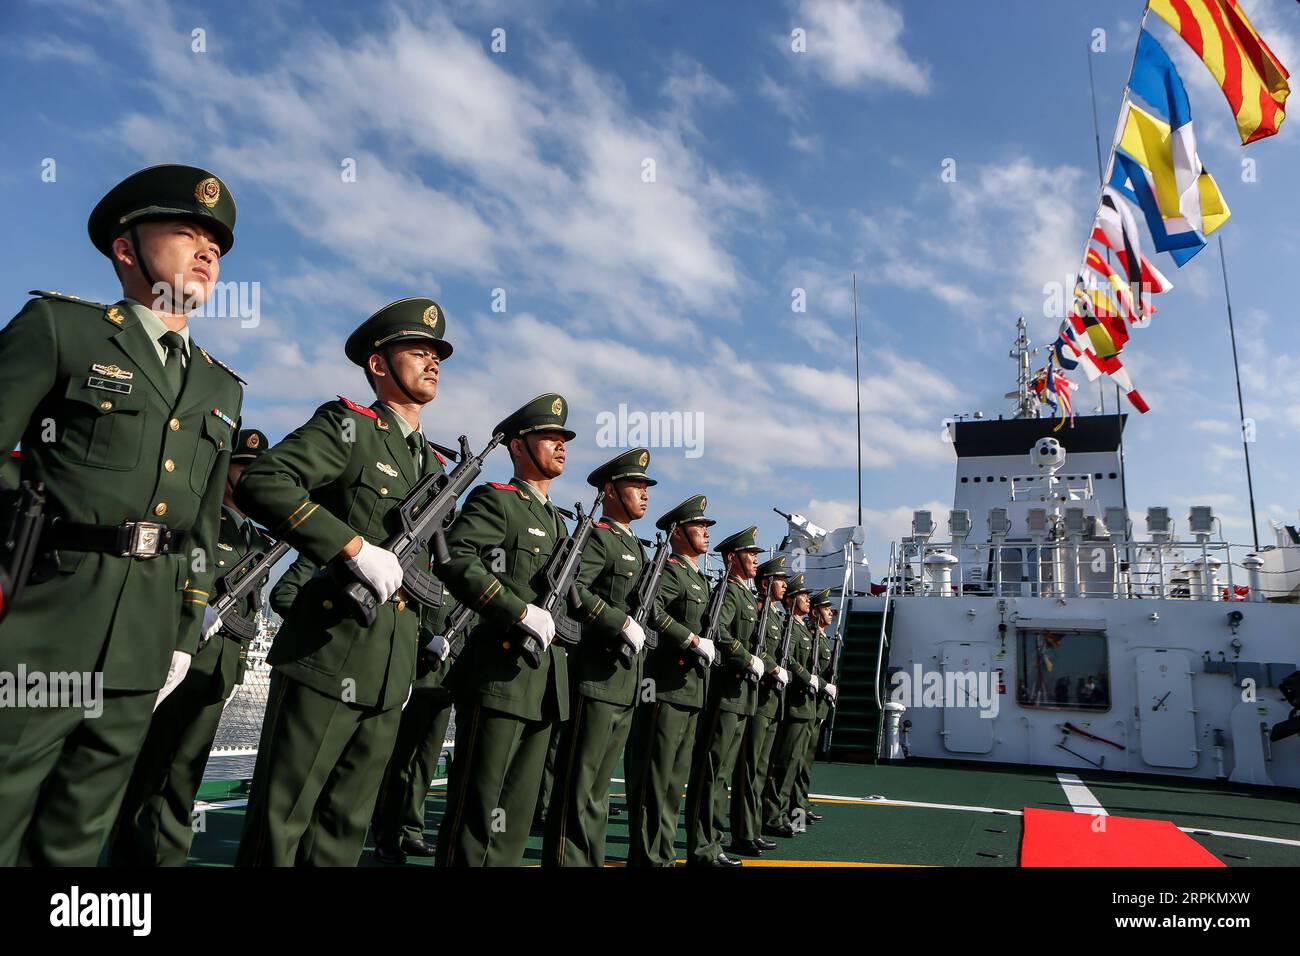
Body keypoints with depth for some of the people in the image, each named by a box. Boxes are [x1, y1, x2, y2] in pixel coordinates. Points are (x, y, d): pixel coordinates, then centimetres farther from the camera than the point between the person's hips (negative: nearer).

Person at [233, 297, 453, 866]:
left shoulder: (434, 465, 17)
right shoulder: (347, 425, -4)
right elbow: (261, 482, -20)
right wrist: (355, 547, -25)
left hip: (392, 677, 7)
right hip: (327, 661, -7)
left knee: (345, 829, 15)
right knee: (281, 823, 3)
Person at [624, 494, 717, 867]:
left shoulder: (700, 580, 21)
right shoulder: (669, 570, -9)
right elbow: (651, 610, -28)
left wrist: (708, 649, 11)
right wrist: (694, 640, -23)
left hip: (691, 690, 10)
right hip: (665, 687, -10)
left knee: (675, 780, 14)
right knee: (654, 778, -3)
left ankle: (662, 853, 23)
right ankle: (650, 857, 4)